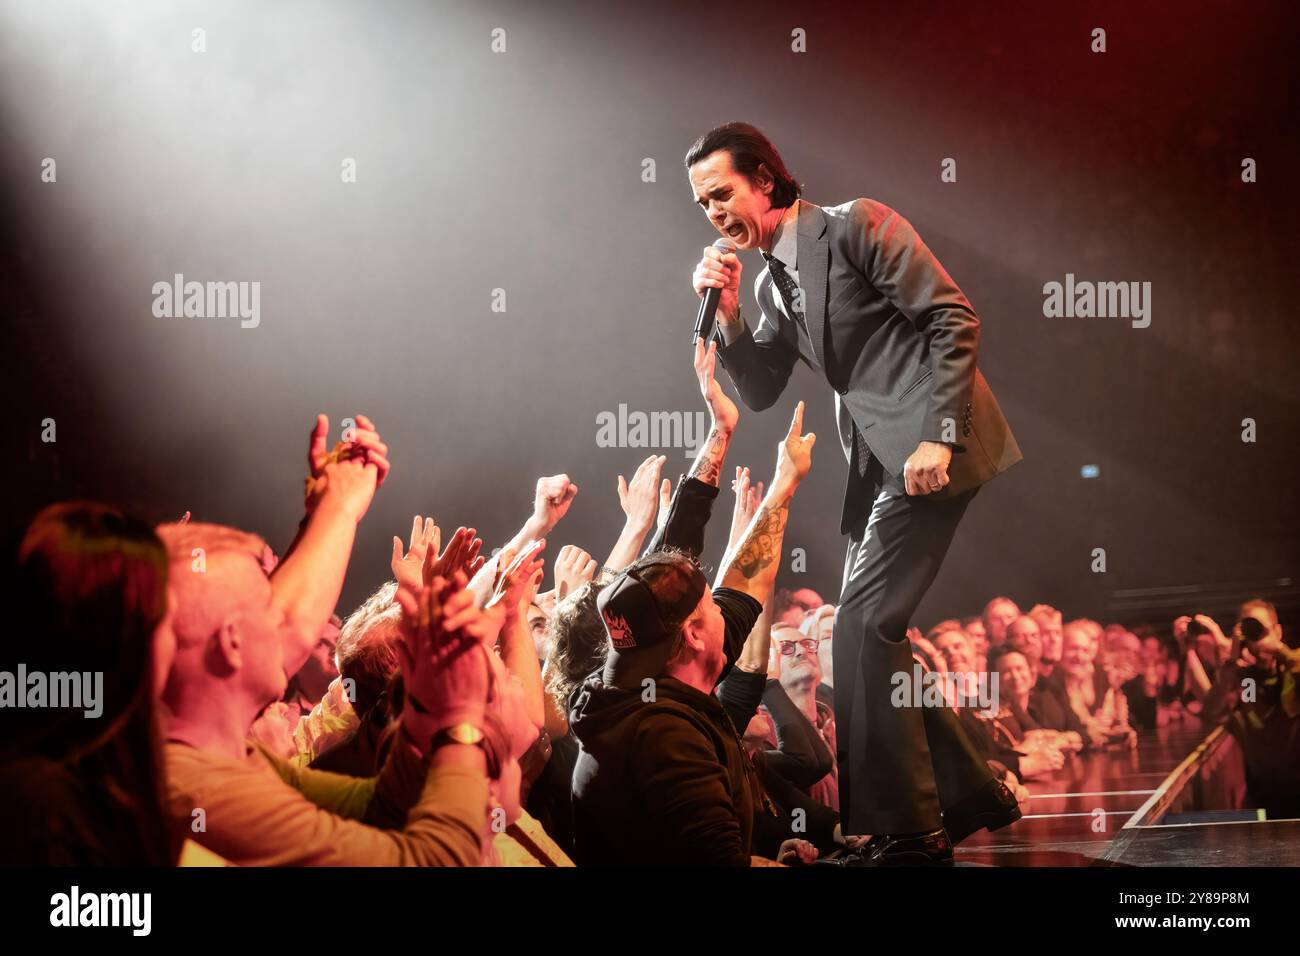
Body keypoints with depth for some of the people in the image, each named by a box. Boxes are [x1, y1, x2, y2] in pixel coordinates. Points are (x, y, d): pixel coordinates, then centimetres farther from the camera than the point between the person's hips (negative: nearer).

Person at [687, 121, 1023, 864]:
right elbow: (760, 393, 16)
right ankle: (970, 795, 22)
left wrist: (939, 436, -19)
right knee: (870, 634, 9)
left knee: (863, 625, -15)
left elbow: (954, 319, -12)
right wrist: (727, 314, 2)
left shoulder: (857, 225, -6)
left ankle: (906, 829, -11)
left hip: (931, 450, -9)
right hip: (880, 464, 9)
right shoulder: (773, 282, 18)